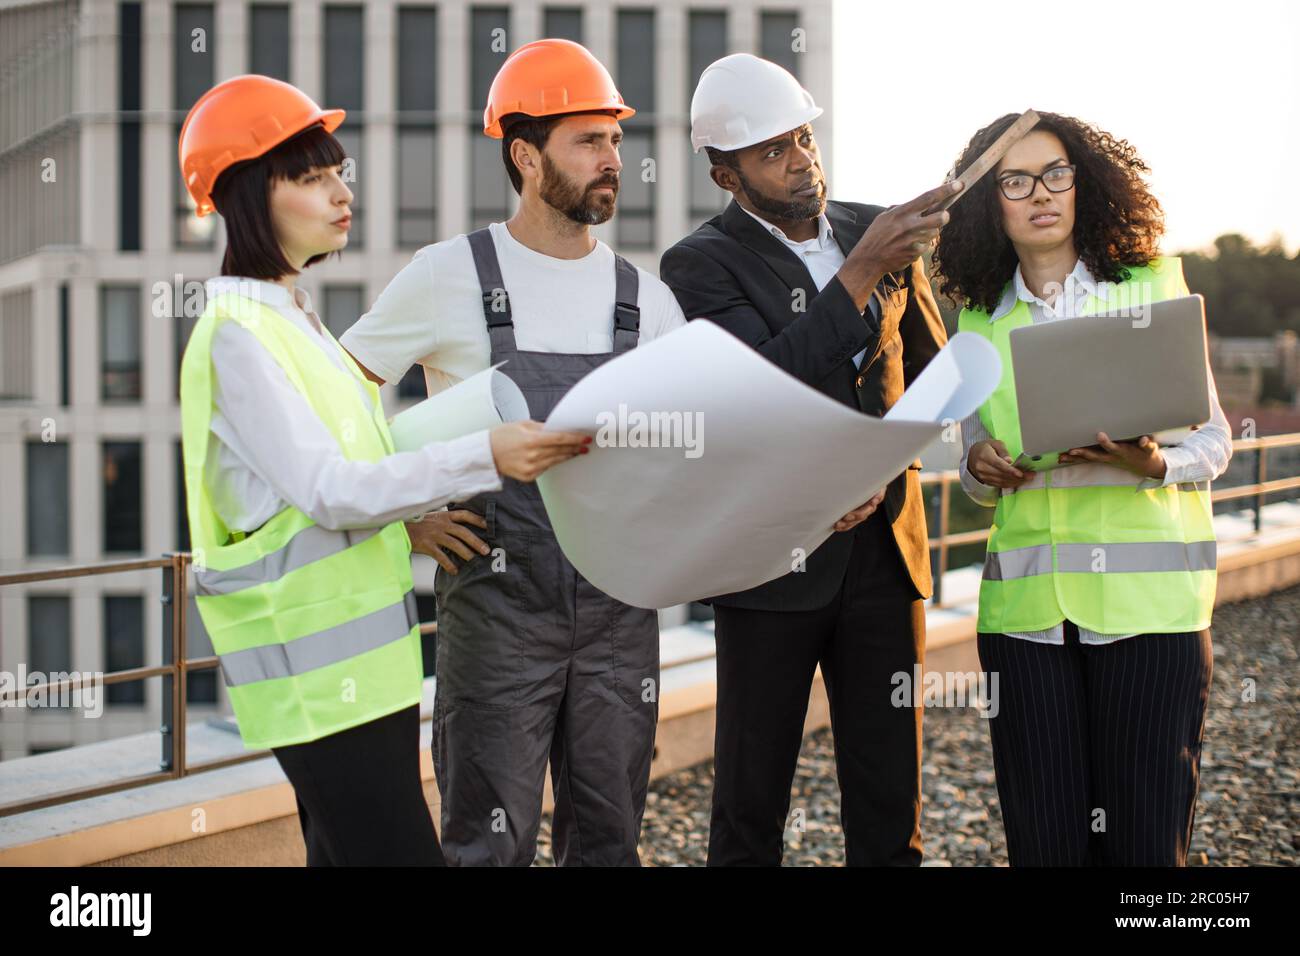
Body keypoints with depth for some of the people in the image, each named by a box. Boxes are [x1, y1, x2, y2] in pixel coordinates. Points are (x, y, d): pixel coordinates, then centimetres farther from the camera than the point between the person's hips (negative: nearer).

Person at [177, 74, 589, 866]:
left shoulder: (292, 319, 16)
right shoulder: (239, 333, -12)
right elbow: (328, 491, -20)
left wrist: (414, 518, 8)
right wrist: (484, 459, -27)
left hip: (364, 652, 9)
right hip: (319, 665, -9)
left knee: (351, 852, 11)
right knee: (401, 850, -11)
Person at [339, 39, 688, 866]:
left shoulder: (644, 297, 6)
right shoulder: (450, 277, -5)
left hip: (619, 609, 4)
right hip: (497, 606, -4)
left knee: (609, 838, 12)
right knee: (493, 842, 0)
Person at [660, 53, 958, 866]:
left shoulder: (879, 233, 6)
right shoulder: (700, 264, -7)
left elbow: (932, 369, 13)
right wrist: (863, 270, -26)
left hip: (884, 545, 4)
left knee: (890, 803, 9)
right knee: (751, 804, 6)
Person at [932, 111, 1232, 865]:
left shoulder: (1154, 287, 4)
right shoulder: (980, 322, 11)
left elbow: (1214, 439, 5)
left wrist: (1154, 463, -16)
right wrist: (980, 468, -5)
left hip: (1149, 597, -2)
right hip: (1026, 605, 2)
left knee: (1147, 835, -2)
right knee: (1044, 838, 3)